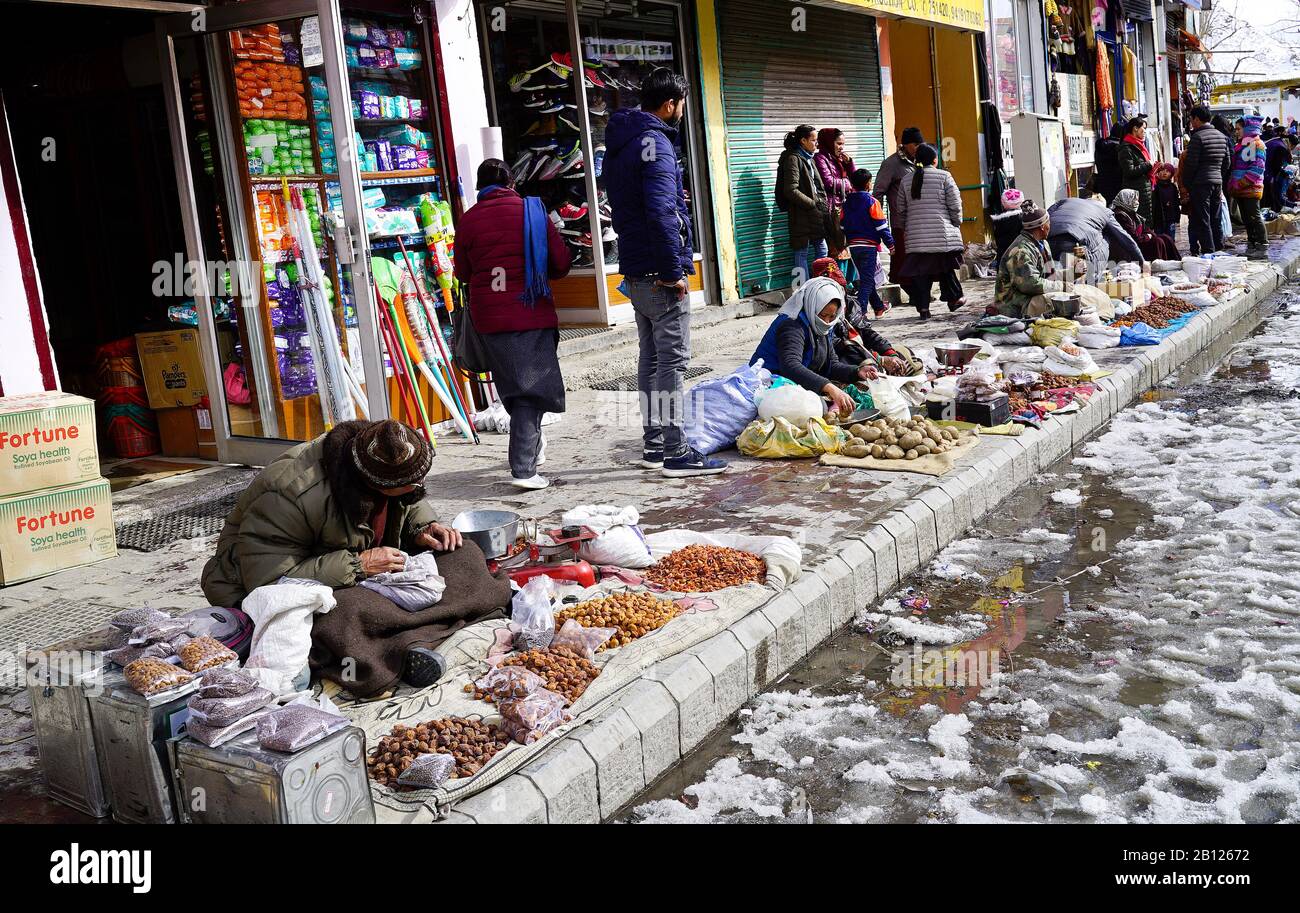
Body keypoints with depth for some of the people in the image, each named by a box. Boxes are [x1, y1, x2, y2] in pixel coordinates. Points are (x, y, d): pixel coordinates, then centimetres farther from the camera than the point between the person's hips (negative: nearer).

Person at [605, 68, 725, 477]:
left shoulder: (618, 143, 17)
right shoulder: (655, 142, -14)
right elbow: (661, 213, -23)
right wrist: (673, 270, -19)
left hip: (635, 270, 10)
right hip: (660, 273, -10)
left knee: (651, 358, 14)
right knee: (673, 361, -7)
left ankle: (653, 445, 20)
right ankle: (675, 452, -5)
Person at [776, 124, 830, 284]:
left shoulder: (808, 158, 16)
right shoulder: (793, 159, -12)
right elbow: (791, 191, -20)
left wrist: (822, 204, 6)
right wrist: (813, 203, -15)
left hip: (815, 215, 9)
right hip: (801, 215, -9)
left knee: (822, 250, 11)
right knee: (802, 254, -2)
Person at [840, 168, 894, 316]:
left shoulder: (847, 203, 8)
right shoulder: (872, 202, -10)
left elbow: (842, 225, 13)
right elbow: (881, 225, -11)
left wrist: (845, 243, 22)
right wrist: (890, 244, -4)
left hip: (853, 245, 6)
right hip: (869, 245, -6)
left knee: (865, 277, 17)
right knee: (867, 279, -5)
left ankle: (878, 307, 29)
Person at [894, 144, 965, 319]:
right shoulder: (944, 176, -2)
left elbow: (901, 209, 14)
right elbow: (955, 205, -3)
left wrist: (906, 228, 25)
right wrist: (957, 223, 12)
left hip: (915, 235, 3)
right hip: (942, 233, -3)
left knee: (920, 271, 3)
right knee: (945, 268, 11)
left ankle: (923, 307, 0)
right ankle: (954, 299, 22)